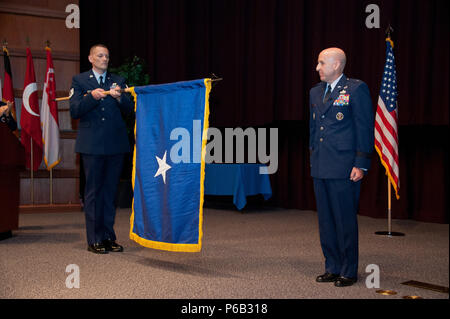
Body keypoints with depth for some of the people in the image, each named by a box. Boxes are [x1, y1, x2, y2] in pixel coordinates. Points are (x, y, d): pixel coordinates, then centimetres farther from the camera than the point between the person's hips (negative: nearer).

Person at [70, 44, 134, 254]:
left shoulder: (118, 81, 15)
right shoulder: (79, 80, 8)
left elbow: (129, 109, 6)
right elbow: (74, 111, -3)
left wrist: (119, 98, -14)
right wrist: (92, 97, -18)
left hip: (115, 144, 3)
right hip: (92, 145, -3)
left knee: (110, 191, 7)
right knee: (93, 191, 1)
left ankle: (108, 237, 15)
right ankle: (94, 240, 8)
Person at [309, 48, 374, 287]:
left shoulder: (356, 89, -5)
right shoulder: (315, 92, 16)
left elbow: (365, 129, -8)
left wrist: (361, 164, -12)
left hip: (344, 168, -7)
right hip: (320, 168, 7)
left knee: (345, 220, 0)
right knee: (325, 220, 12)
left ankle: (349, 271, 12)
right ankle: (332, 268, 23)